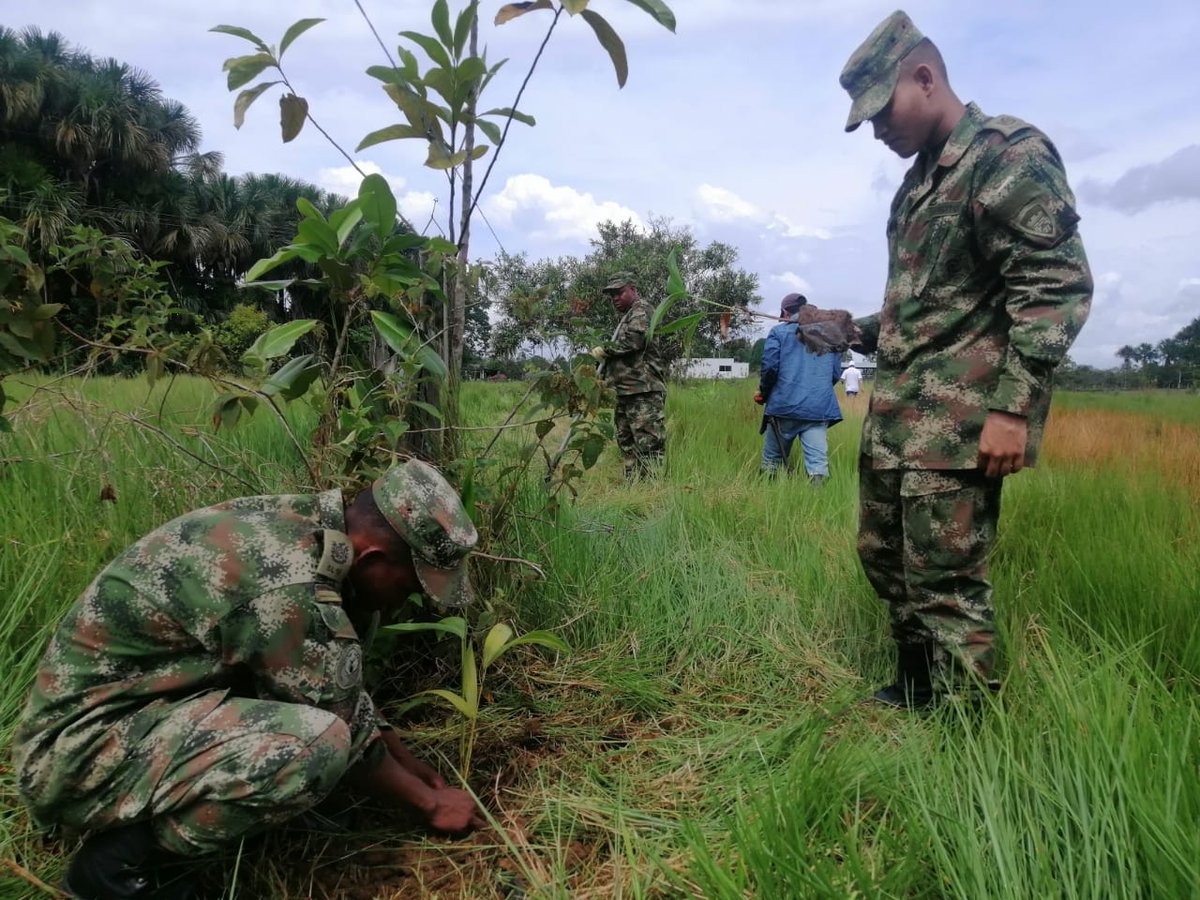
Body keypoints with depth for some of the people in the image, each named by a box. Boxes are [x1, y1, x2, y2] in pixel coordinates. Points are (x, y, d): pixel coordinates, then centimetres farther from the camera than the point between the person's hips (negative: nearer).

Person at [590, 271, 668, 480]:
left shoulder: (642, 309, -4)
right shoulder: (628, 316, 26)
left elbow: (633, 340, -20)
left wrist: (604, 350, -8)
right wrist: (602, 371, 12)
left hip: (644, 392, -11)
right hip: (626, 392, 11)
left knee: (649, 444, -12)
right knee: (627, 443, 12)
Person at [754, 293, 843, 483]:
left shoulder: (778, 332, 3)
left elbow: (770, 367, -8)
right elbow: (836, 373, 13)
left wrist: (763, 394, 7)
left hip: (784, 407, -2)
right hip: (820, 409, 2)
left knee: (772, 460, 12)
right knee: (818, 462, -4)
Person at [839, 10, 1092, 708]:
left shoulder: (1008, 153, -8)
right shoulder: (922, 180, 19)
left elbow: (1059, 283, -17)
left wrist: (1013, 407, -22)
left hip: (957, 423, -9)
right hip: (895, 415, 10)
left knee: (946, 583, -5)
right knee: (884, 557, 16)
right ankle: (916, 691, 33)